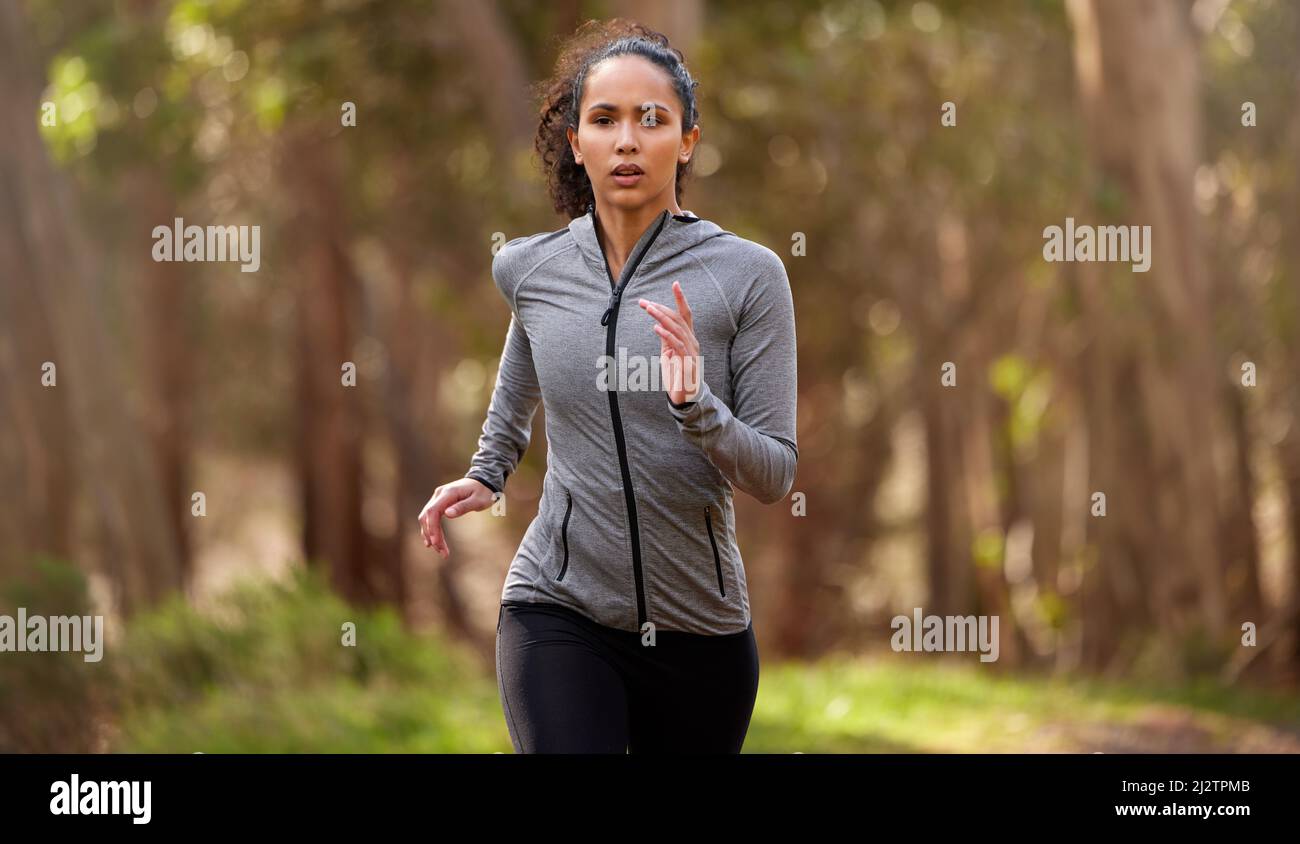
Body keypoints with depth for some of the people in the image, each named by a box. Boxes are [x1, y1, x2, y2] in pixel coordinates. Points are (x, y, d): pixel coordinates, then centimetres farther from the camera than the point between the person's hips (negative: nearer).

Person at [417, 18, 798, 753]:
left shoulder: (747, 274, -8)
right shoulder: (529, 270, 1)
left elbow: (776, 475, -9)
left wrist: (696, 406, -25)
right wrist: (486, 476, 23)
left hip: (701, 629, 0)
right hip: (560, 612, 0)